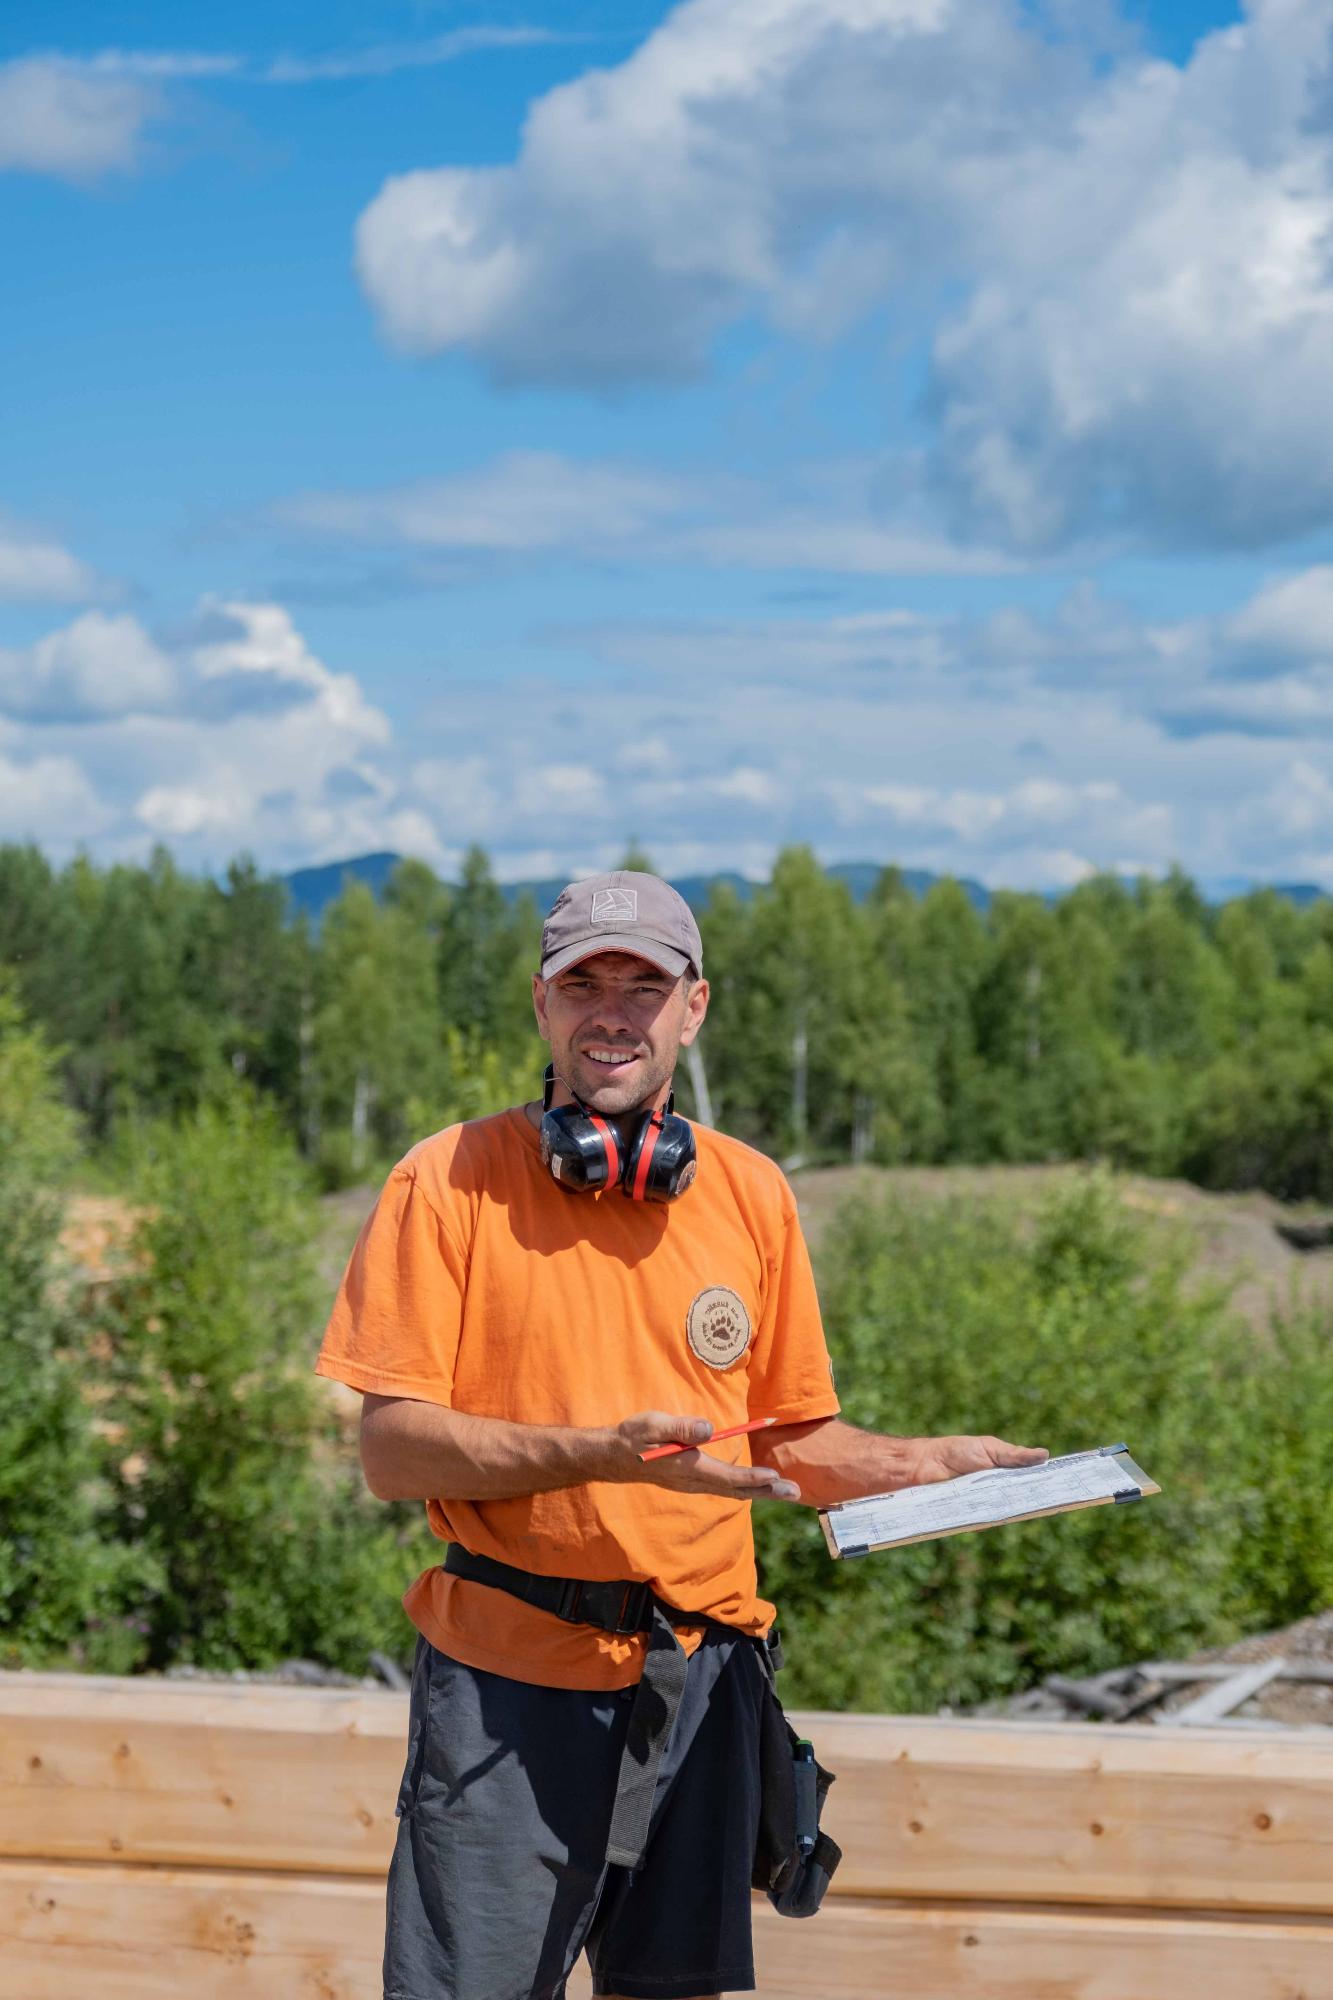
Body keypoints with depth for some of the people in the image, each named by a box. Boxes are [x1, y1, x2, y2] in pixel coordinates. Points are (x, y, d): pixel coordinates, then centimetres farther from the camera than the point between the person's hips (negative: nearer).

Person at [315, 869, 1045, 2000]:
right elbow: (393, 1449, -11)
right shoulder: (454, 1181, -5)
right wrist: (604, 1455, -22)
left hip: (701, 1677, 4)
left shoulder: (751, 1194, 7)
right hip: (510, 1674, -3)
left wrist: (932, 1465, -3)